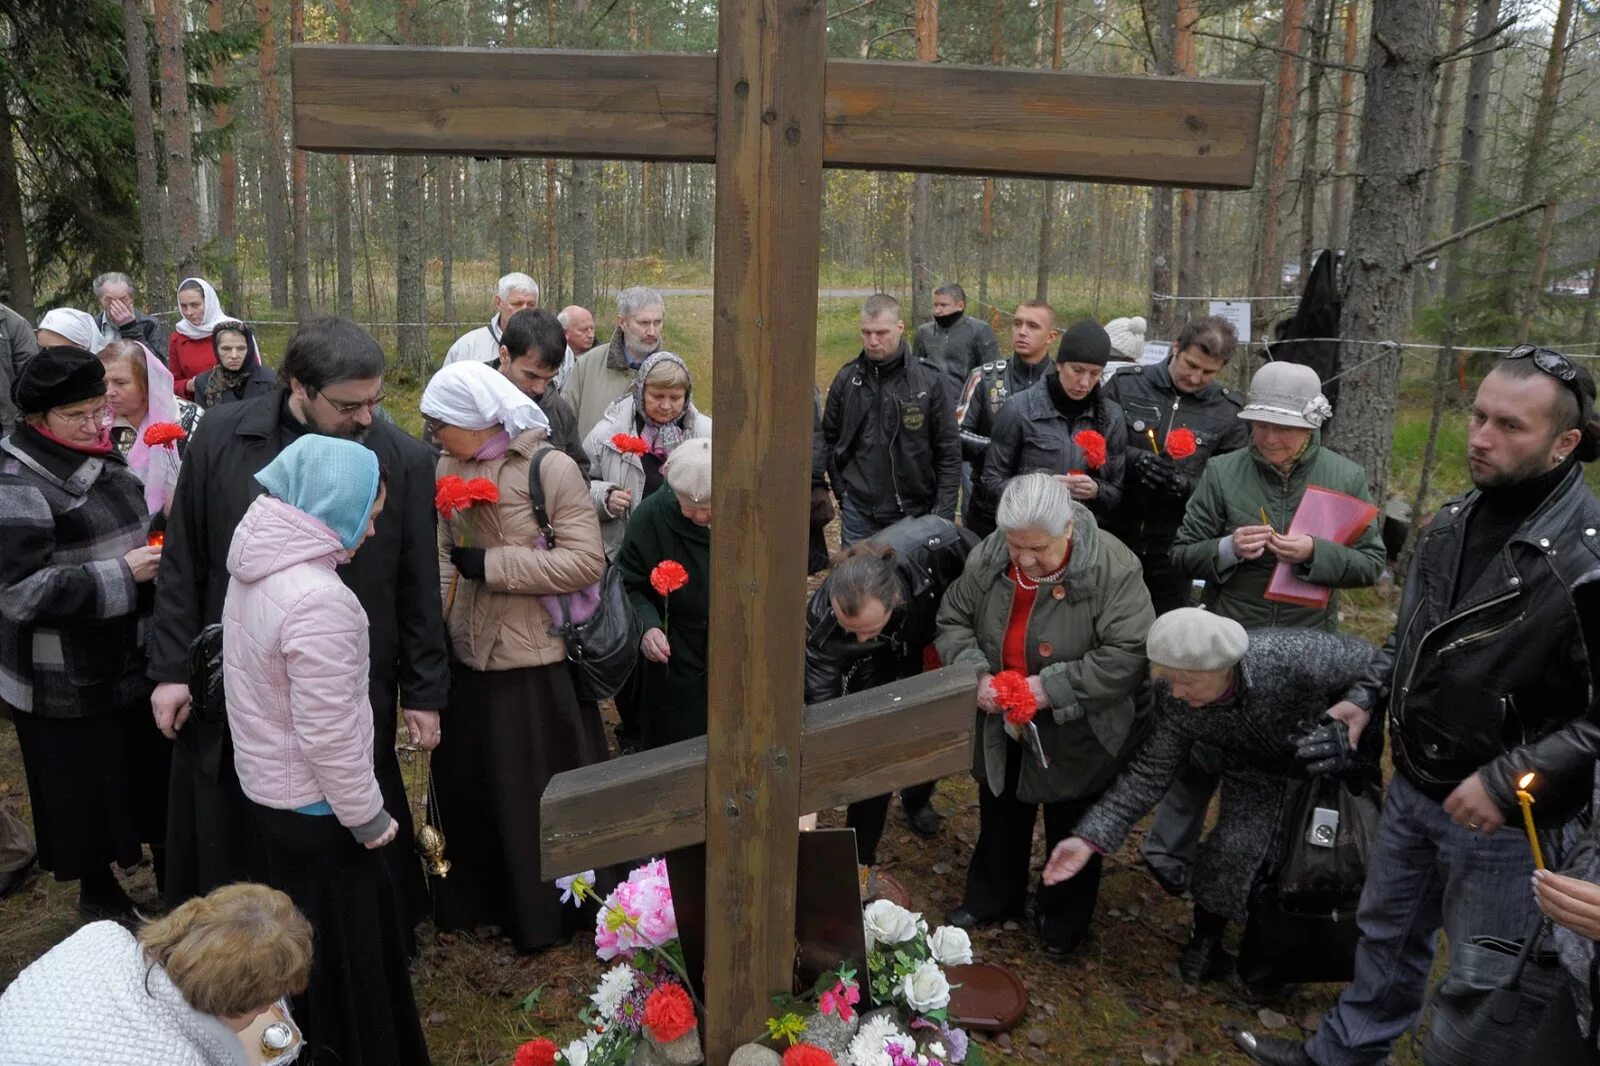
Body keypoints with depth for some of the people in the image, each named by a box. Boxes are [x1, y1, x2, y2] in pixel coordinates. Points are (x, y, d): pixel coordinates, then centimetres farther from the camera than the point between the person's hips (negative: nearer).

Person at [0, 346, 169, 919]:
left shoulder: (101, 457, 5)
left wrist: (157, 545, 2)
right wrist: (121, 574, -25)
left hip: (133, 657, 7)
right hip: (64, 681, -7)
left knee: (152, 770, 20)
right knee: (84, 787, 10)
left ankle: (168, 869, 39)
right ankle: (97, 888, 31)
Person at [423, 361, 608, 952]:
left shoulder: (551, 467, -13)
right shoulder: (447, 467, 3)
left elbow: (587, 561, -18)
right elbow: (442, 555, 8)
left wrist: (491, 564, -18)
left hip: (535, 664, -5)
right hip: (468, 659, 5)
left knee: (537, 795, 9)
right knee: (467, 789, 17)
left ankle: (545, 914, 29)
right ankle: (472, 898, 39)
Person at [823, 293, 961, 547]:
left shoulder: (931, 379, -7)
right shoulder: (847, 378, 0)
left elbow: (949, 452, -4)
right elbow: (830, 438, 11)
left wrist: (943, 516, -7)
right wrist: (843, 492, 5)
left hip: (915, 514, -2)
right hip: (859, 513, 2)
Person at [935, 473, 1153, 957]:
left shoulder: (1112, 568, -26)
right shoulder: (987, 558, -12)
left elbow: (1129, 656, -28)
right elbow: (953, 621, 0)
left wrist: (1052, 688, -31)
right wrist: (976, 675, -18)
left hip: (1077, 736, -4)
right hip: (1001, 725, 4)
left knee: (1071, 833, 17)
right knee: (1000, 819, 25)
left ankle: (1063, 920, 42)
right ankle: (990, 899, 49)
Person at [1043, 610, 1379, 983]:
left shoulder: (1293, 656, -43)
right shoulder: (1175, 702, -30)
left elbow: (1366, 662, -24)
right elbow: (1150, 772, -22)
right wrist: (1091, 837, -30)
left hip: (1338, 758, -1)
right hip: (1257, 769, 1)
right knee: (1236, 846, -13)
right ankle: (1205, 936, 12)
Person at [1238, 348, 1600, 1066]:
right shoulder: (1452, 523, 1)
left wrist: (1510, 780, -24)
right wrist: (1367, 698, 4)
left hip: (1507, 818, -7)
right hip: (1413, 788, 7)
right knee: (1387, 933, 25)